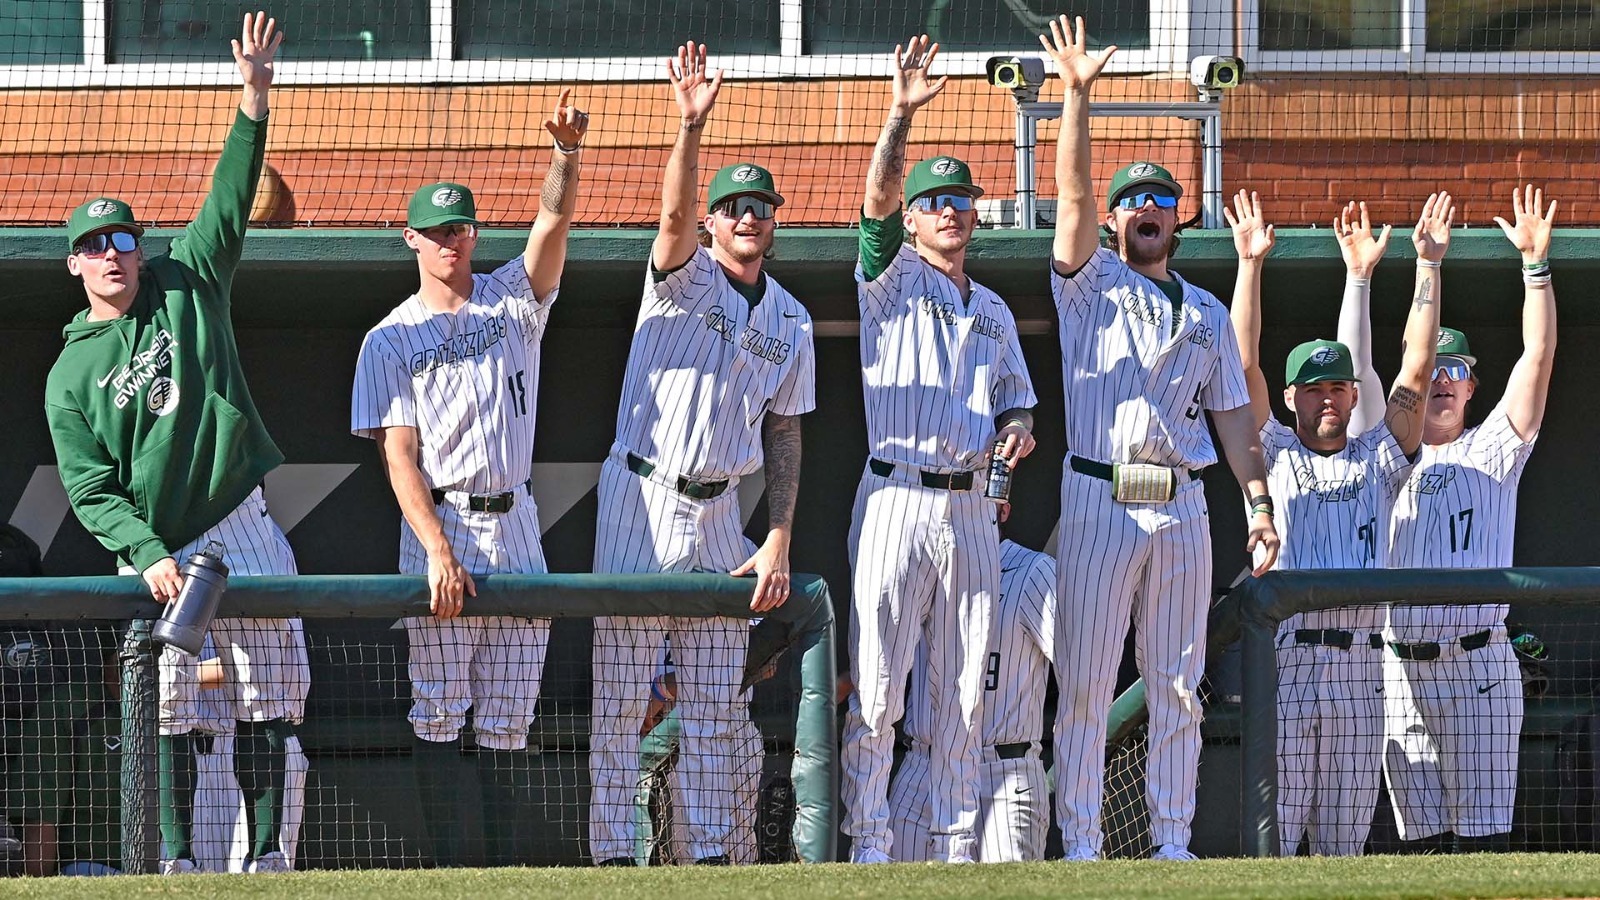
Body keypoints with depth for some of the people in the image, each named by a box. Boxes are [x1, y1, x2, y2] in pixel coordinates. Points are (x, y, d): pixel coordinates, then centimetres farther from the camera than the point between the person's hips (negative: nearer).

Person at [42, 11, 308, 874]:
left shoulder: (185, 283, 8)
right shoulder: (71, 375, 3)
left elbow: (231, 198, 1)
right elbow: (90, 489, -4)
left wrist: (254, 97, -11)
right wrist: (147, 553, -18)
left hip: (241, 527, 1)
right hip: (151, 551, -1)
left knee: (265, 698, -1)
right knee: (165, 710, -4)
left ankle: (266, 851, 1)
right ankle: (177, 859, 1)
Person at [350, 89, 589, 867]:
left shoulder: (514, 301, 12)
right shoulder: (392, 340, 4)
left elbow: (555, 220, -4)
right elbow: (398, 455, -5)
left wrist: (567, 152, -25)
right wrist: (439, 551, -17)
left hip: (515, 526, 3)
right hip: (438, 525, -3)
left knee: (508, 718, 4)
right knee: (439, 714, -5)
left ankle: (505, 864, 6)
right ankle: (446, 868, -4)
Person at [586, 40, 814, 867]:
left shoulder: (789, 321, 11)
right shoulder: (685, 277, -3)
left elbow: (784, 432, 10)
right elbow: (673, 214, -25)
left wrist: (778, 542, 1)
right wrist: (691, 129, -42)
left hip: (719, 514, 5)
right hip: (642, 500, -5)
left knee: (717, 702, 7)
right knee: (620, 697, -4)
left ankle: (710, 852, 12)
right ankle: (611, 854, -2)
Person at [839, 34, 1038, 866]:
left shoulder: (993, 311, 20)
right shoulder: (893, 281, 4)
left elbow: (1016, 399, 23)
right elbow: (877, 201, -13)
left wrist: (1017, 429, -2)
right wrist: (901, 116, -26)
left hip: (970, 508, 5)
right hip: (897, 500, -5)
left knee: (963, 695, 7)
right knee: (876, 691, -7)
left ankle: (954, 844, 12)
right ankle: (869, 844, -4)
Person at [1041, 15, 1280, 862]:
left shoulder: (1207, 313, 18)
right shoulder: (1089, 284, 9)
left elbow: (1234, 412, 16)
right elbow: (1072, 195, -6)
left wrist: (1258, 500, 4)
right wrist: (1077, 97, -16)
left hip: (1182, 505, 3)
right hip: (1099, 497, -3)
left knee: (1178, 685, 2)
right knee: (1084, 682, -4)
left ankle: (1172, 841, 6)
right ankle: (1079, 844, -2)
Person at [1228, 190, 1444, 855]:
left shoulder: (1378, 458, 18)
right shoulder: (1274, 455, 13)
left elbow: (1415, 370, 12)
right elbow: (1244, 366, 5)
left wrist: (1427, 264, 9)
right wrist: (1250, 264, 1)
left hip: (1358, 664, 2)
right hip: (1284, 656, -2)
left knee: (1343, 843, 3)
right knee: (1271, 834, -8)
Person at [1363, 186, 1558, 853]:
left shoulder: (1492, 450, 9)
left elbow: (1538, 356, 1)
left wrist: (1535, 262, -6)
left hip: (1477, 661, -3)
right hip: (1400, 667, 3)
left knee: (1484, 834, -7)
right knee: (1423, 836, 2)